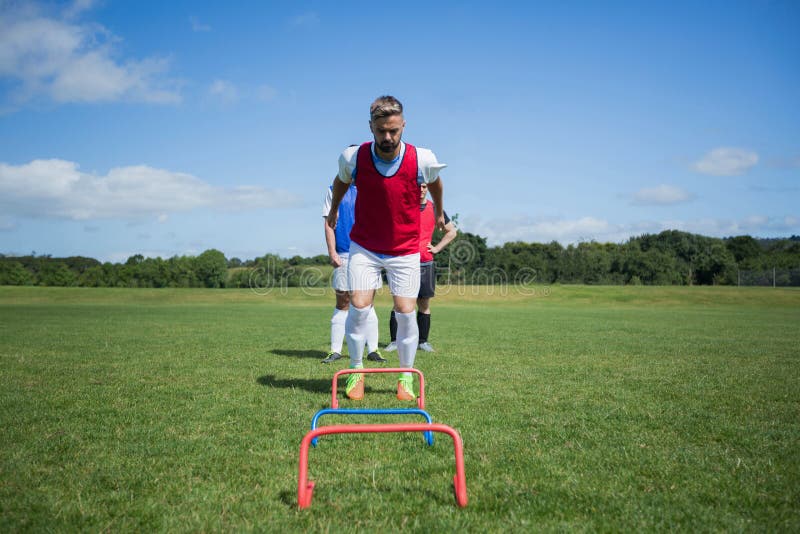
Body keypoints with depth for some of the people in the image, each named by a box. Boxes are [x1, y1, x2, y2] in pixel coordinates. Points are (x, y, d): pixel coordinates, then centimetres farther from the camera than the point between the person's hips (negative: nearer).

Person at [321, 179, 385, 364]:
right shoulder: (334, 190, 10)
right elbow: (329, 223, 4)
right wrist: (332, 252, -6)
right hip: (343, 256, -1)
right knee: (342, 304, 3)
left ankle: (373, 350, 6)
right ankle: (335, 351, 9)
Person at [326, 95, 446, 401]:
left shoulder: (423, 160, -16)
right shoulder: (352, 158, -14)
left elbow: (435, 182, 9)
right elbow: (341, 182, 11)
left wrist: (438, 211, 24)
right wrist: (334, 210, 25)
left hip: (405, 250, 0)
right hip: (364, 246, 0)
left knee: (405, 312, -3)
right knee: (359, 307, -9)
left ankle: (406, 377, 15)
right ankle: (356, 372, 12)